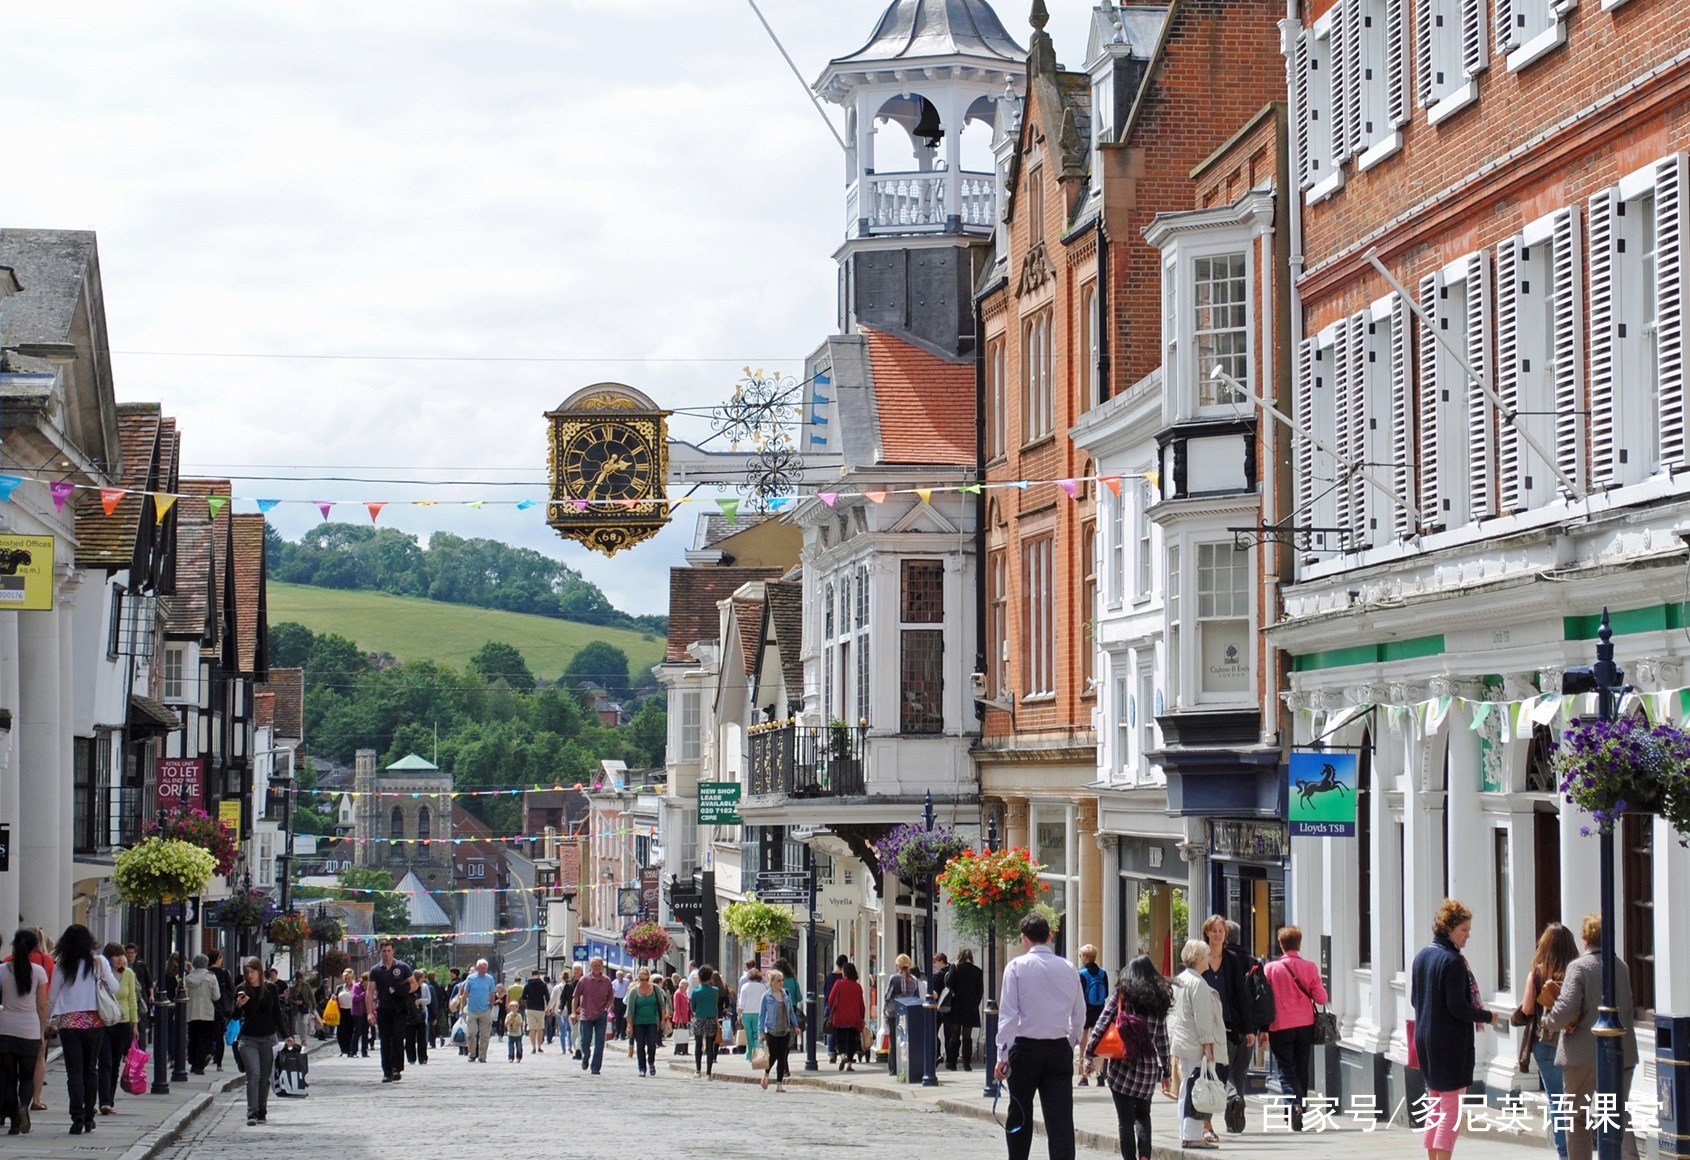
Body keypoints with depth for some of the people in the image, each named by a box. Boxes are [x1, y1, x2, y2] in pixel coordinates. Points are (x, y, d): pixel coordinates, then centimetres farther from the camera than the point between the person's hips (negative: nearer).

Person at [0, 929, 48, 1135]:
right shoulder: (38, 971, -4)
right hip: (30, 1030, -1)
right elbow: (42, 1006, -1)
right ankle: (24, 1104, -19)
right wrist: (43, 1033, 7)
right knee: (27, 1076, 11)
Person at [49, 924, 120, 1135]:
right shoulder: (98, 962, -2)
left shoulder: (63, 965, -3)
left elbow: (52, 997, 1)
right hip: (94, 1022, 1)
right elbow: (114, 988, 1)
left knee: (74, 1072, -1)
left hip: (69, 1023, -1)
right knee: (90, 1070, 13)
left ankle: (77, 1118, -10)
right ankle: (89, 1117, 14)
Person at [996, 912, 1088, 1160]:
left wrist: (1003, 1054, -9)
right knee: (1061, 1119, -4)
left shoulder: (1017, 966, -5)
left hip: (1025, 1047, -2)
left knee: (1019, 1117, 13)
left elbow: (1008, 1013, -10)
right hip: (1060, 1049, 2)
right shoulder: (1068, 969, 6)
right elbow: (1080, 1014, 11)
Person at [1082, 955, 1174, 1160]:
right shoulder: (1160, 1000, 7)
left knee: (1125, 1119, 0)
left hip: (1122, 1066, -3)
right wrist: (1166, 1072, 14)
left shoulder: (1121, 995, -2)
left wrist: (1089, 1054, -2)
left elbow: (1100, 1026, -8)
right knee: (1143, 1115, 17)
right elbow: (1162, 1039, 8)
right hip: (1149, 1067, 3)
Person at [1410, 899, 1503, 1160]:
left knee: (1436, 1103, 16)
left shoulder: (1421, 956, 10)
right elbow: (1458, 1007, -19)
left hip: (1424, 1040, 9)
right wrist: (1487, 1017, -6)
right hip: (1451, 1041, -8)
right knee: (1453, 1106, -5)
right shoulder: (1453, 961, -16)